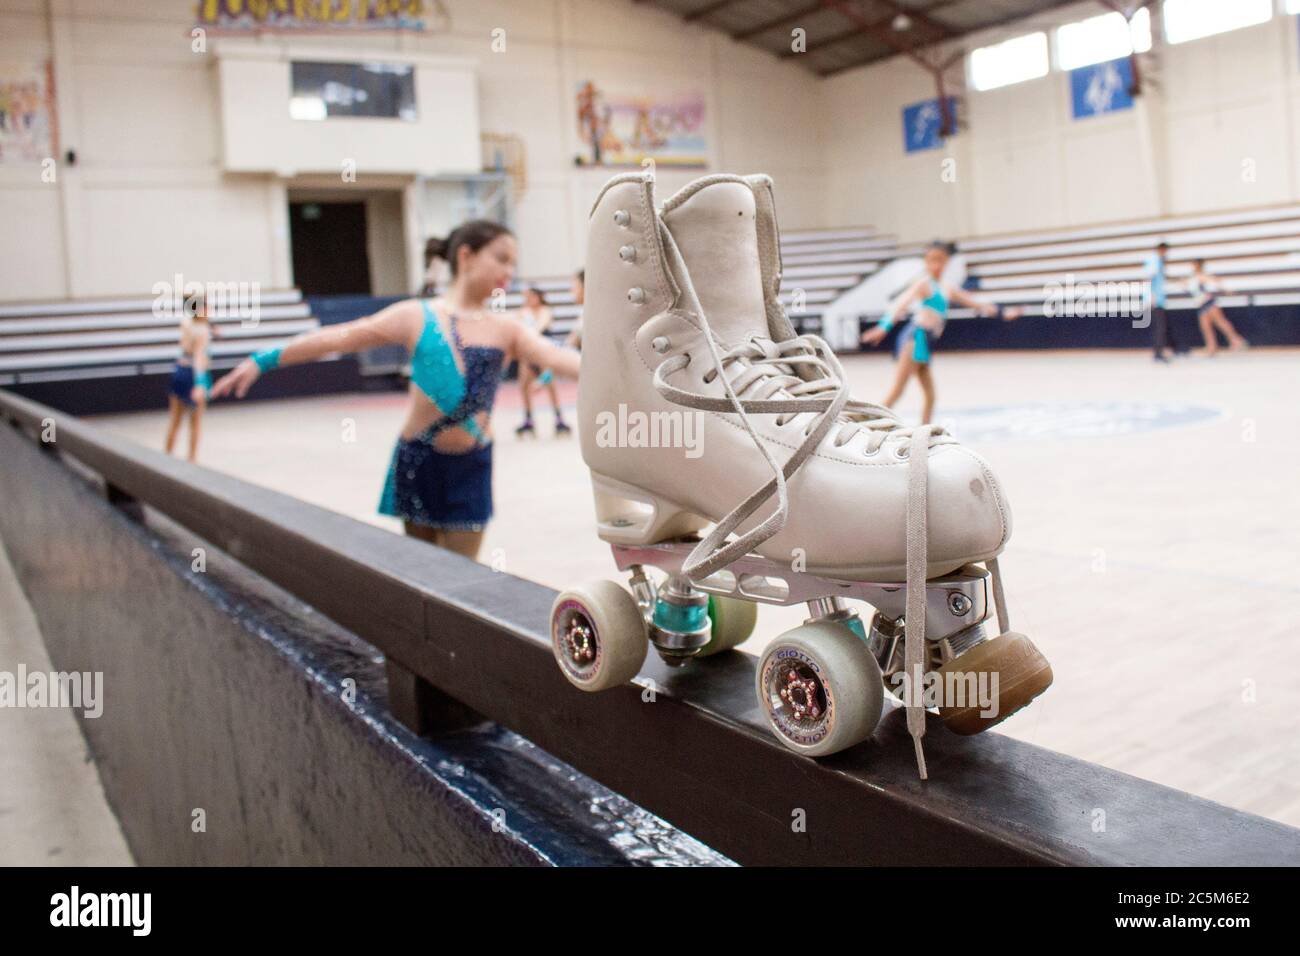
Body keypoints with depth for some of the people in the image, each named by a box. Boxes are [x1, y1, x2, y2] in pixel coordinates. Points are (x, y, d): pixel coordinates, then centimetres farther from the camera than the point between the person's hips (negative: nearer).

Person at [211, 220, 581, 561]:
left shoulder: (507, 329, 1)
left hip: (470, 466, 1)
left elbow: (557, 357, -14)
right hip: (418, 461, -1)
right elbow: (338, 338, -2)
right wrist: (264, 360, -4)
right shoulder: (417, 316, -2)